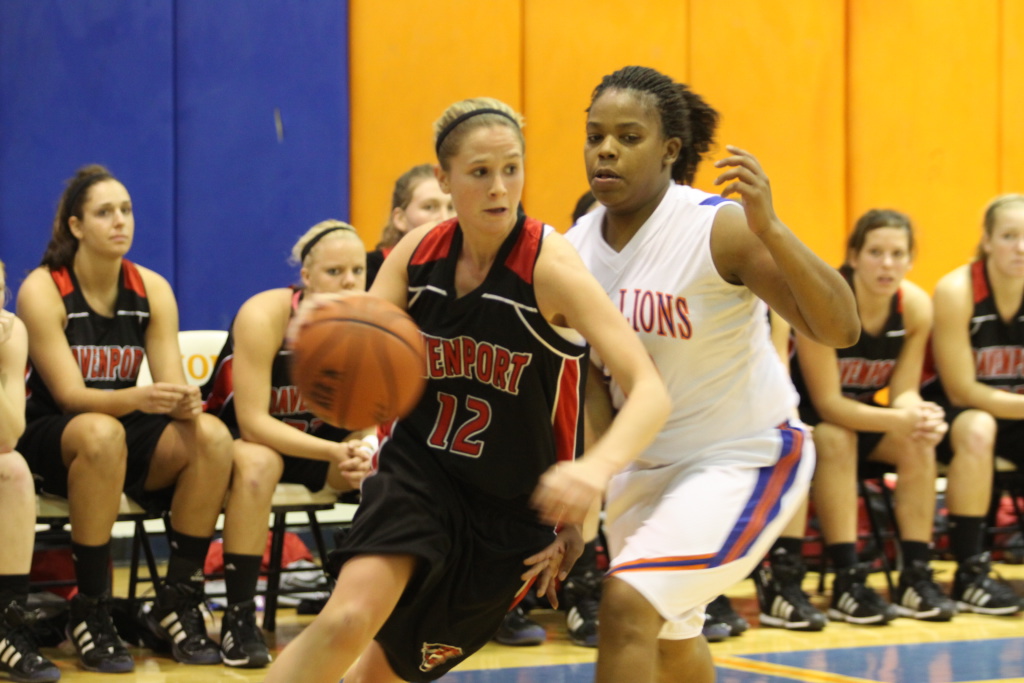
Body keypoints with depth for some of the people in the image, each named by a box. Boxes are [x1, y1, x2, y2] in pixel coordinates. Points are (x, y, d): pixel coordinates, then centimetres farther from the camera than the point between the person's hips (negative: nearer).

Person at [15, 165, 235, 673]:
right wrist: (138, 398, -37)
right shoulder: (42, 290, -12)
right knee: (101, 433, -39)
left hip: (129, 440, 4)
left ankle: (177, 603, -14)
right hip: (50, 441, -4)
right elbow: (68, 394, -18)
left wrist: (186, 402, -31)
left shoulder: (151, 290, 1)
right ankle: (90, 612, -28)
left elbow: (173, 387, -5)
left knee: (211, 435, -25)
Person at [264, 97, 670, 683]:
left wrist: (597, 467, -48)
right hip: (418, 466, 2)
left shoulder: (551, 266, -20)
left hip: (509, 504, -1)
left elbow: (651, 390, -28)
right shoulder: (419, 252, -6)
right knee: (349, 620, -25)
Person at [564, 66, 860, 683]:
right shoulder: (576, 246, -5)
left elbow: (840, 328, -32)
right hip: (645, 462, 7)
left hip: (745, 457, -7)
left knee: (629, 602, -23)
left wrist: (769, 228, -42)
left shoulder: (720, 228, -23)